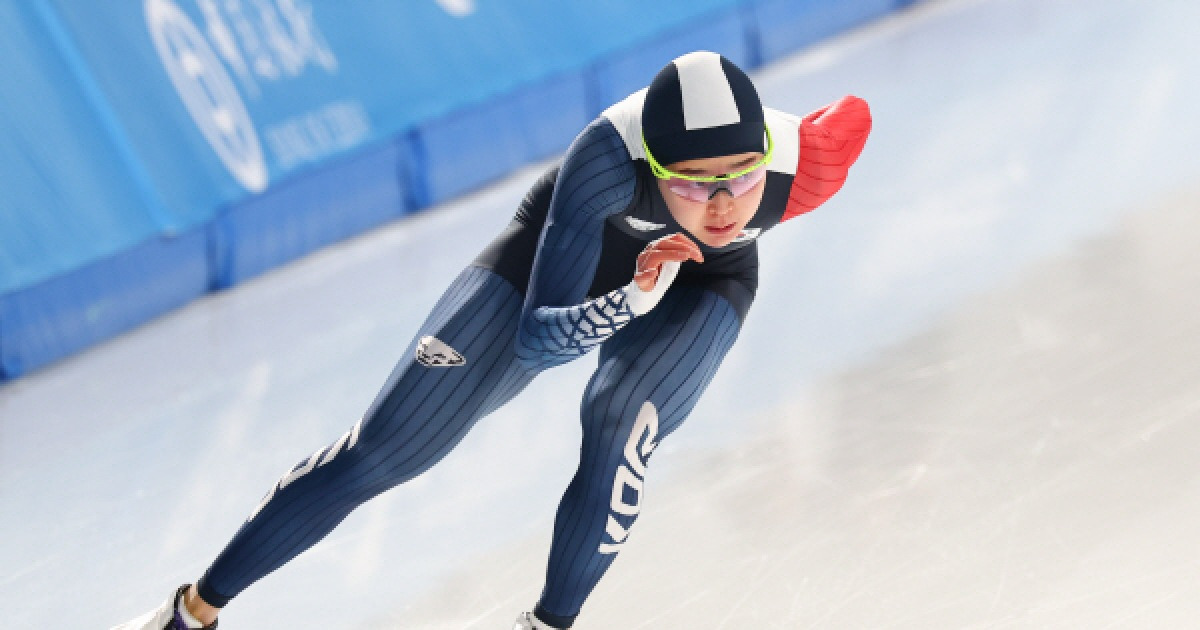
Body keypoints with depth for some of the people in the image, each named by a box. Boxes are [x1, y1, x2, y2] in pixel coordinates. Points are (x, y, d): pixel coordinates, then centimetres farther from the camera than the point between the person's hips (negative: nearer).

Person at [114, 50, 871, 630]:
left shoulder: (800, 167, -38)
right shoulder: (610, 154, -43)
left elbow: (852, 116, -11)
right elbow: (537, 336, -38)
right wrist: (630, 299, -56)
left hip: (703, 281, 1)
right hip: (565, 254, -1)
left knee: (623, 420, -32)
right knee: (385, 448, -5)